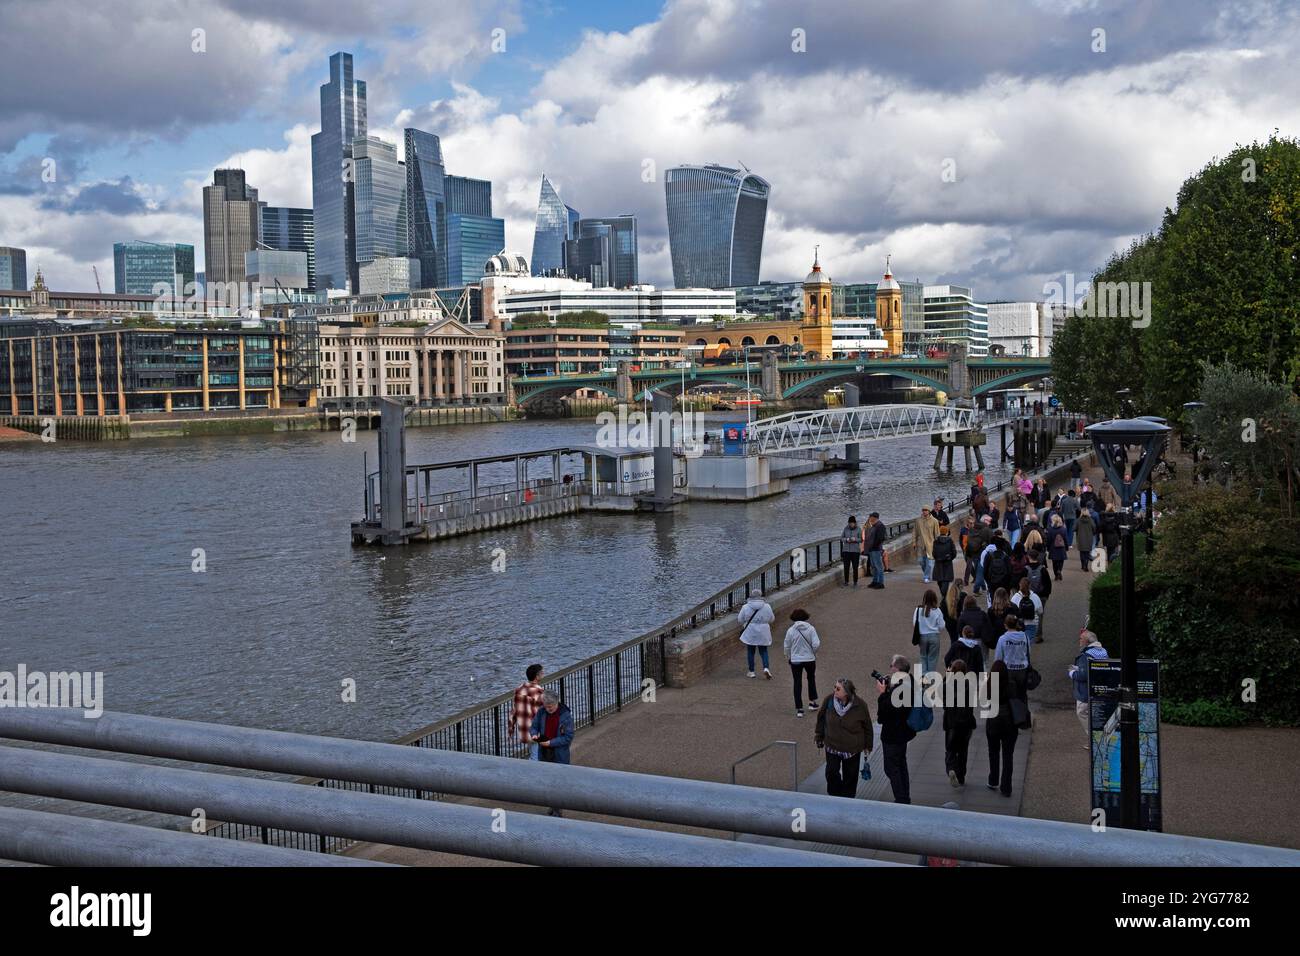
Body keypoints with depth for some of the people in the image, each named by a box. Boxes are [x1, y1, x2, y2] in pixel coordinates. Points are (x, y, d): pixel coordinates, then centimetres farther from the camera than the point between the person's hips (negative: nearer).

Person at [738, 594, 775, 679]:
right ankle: (766, 668, -8)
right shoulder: (767, 606, -4)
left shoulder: (746, 607, -8)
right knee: (763, 651, 12)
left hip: (750, 633, -1)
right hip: (763, 634, 1)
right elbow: (772, 619, 7)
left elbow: (740, 619, 0)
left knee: (750, 652, 10)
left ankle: (751, 672, 14)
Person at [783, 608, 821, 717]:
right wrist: (813, 653, 7)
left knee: (797, 683, 7)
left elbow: (787, 647, -3)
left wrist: (788, 657, 16)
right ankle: (812, 702, 31)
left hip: (795, 660, -1)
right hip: (810, 659, 1)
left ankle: (799, 709, 6)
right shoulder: (811, 629, -10)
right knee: (811, 679, 25)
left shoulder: (790, 630, -10)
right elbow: (816, 644, -15)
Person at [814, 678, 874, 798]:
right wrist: (819, 738, 9)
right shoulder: (829, 700, -14)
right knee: (831, 772, 0)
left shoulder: (859, 705, -18)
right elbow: (821, 719, 1)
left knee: (850, 775, 9)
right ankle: (834, 794, 23)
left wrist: (868, 745, 4)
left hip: (852, 747, -1)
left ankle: (848, 796, 28)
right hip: (832, 745, 1)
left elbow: (867, 726, -4)